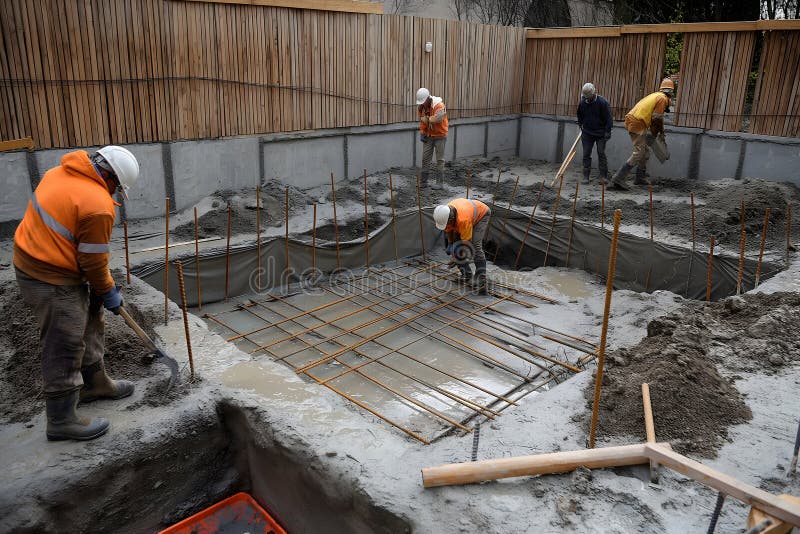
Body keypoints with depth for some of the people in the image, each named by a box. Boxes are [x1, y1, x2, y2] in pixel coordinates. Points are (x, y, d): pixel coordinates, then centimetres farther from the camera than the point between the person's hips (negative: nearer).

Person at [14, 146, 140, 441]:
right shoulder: (98, 206, -24)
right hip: (53, 281, -10)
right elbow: (93, 260, -17)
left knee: (89, 325, 24)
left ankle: (95, 383, 40)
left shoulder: (60, 172, 3)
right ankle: (62, 421, 14)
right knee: (64, 349, 1)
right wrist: (108, 292, 0)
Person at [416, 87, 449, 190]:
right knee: (425, 158, 7)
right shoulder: (421, 106, 0)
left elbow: (438, 118, -38)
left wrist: (427, 118, -23)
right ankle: (423, 181, 14)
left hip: (440, 135, -6)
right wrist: (422, 133, 4)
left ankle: (440, 183, 3)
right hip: (428, 135, 6)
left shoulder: (439, 105, -22)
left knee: (440, 160, -1)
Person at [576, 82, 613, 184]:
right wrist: (581, 126, 11)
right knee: (586, 154, 2)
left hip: (600, 133, -3)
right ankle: (586, 176, 8)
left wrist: (607, 132, -12)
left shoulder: (602, 102, -11)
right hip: (587, 133, 3)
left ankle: (604, 176, 2)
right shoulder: (582, 103, 0)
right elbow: (580, 117, 19)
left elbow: (608, 118, -9)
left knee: (601, 153, -3)